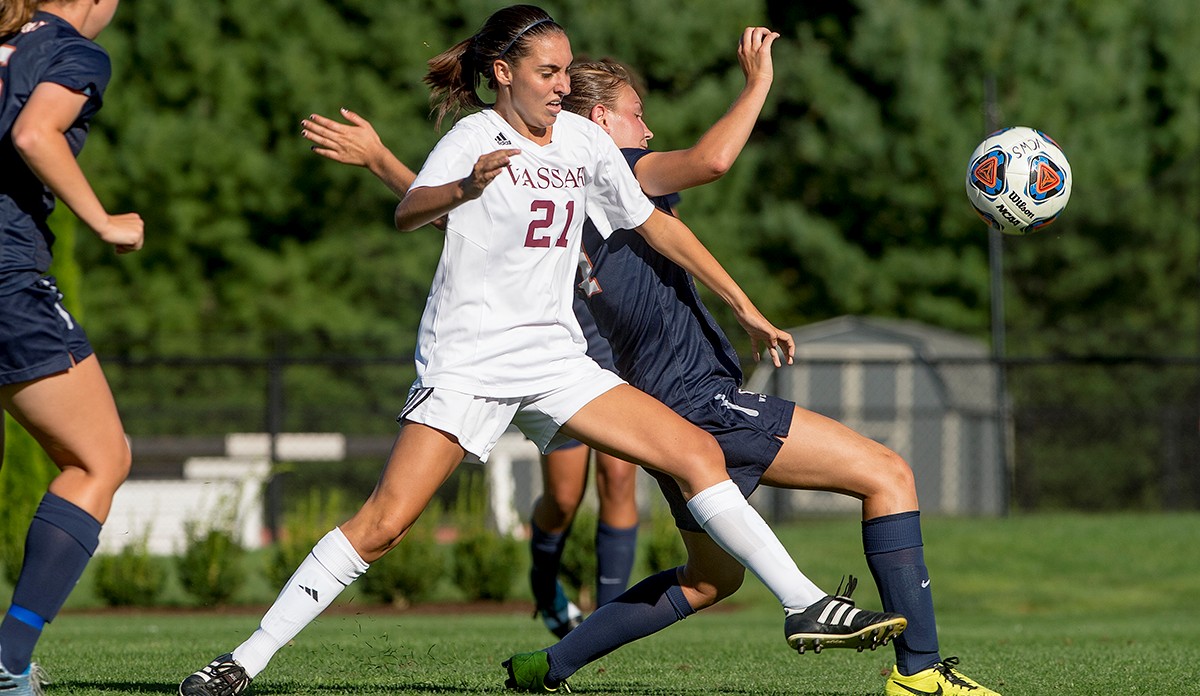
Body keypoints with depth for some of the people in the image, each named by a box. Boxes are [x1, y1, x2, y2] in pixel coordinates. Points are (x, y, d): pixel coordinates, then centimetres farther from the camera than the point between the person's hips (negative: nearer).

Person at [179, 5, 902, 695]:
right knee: (383, 521, -16)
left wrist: (747, 308, 19)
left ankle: (808, 605, -2)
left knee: (698, 453, -7)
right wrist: (464, 189, -50)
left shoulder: (583, 139, 8)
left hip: (555, 362, 5)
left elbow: (653, 221, 19)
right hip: (468, 360, -5)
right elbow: (407, 213, -27)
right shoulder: (476, 137, -9)